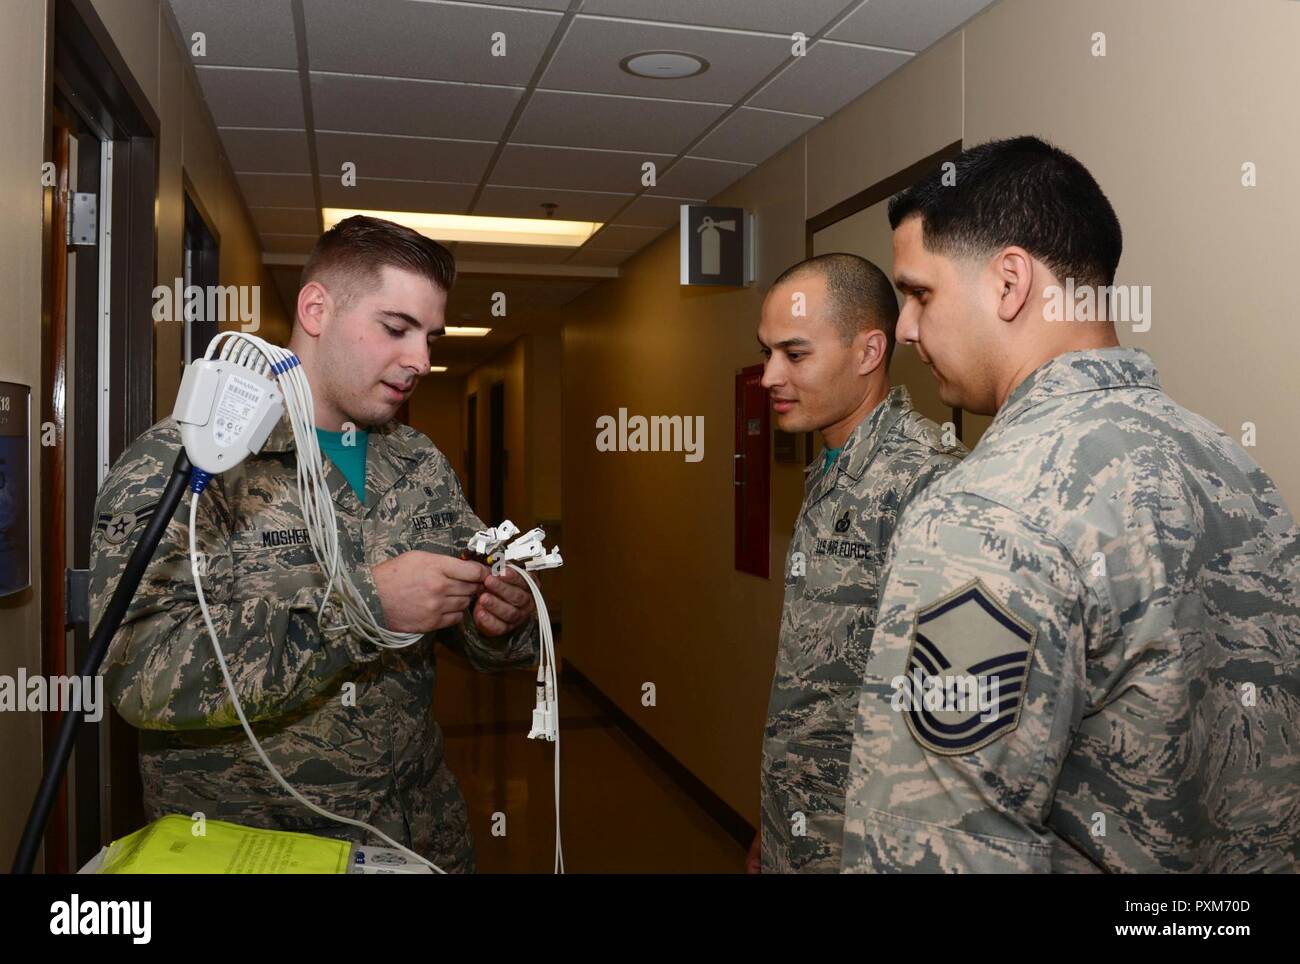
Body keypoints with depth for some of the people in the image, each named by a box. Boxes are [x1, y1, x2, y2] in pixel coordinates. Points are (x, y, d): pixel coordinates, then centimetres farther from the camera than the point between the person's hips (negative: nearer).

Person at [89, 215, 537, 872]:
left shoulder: (422, 464, 4)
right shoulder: (180, 459, -14)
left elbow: (470, 623, 8)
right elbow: (143, 669, -26)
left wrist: (504, 623, -15)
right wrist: (365, 603, -30)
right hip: (240, 840, -5)